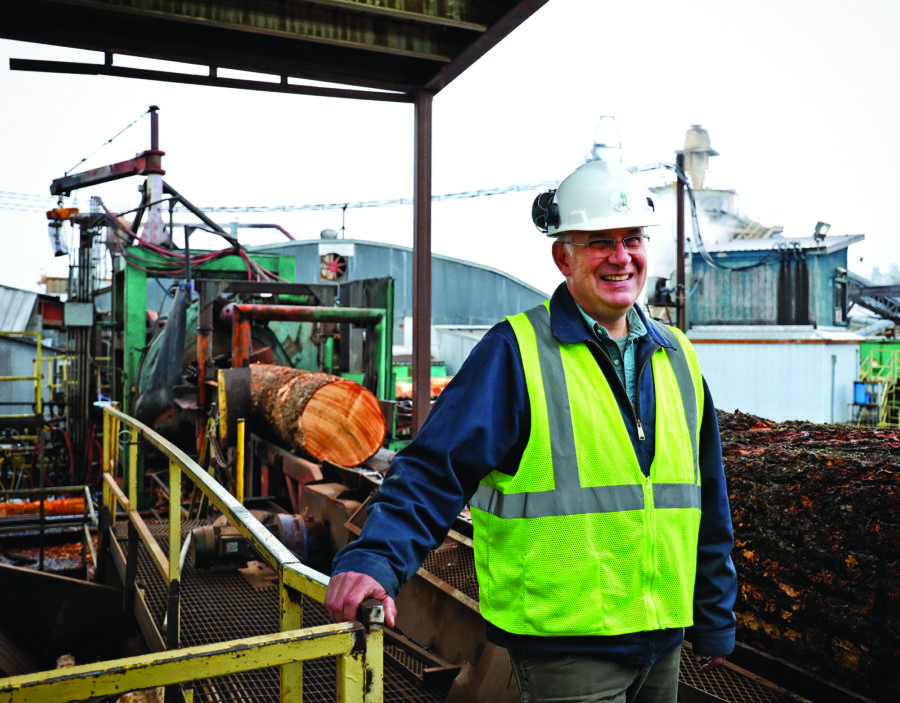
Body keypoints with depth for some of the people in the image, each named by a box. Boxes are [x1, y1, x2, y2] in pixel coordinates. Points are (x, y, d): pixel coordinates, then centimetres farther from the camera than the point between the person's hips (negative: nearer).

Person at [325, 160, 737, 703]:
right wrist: (375, 558, -33)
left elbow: (708, 503, 15)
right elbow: (436, 470, -17)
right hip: (564, 643, -6)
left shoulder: (676, 357, 8)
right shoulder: (516, 353, -12)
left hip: (662, 639, 7)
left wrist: (715, 623, 19)